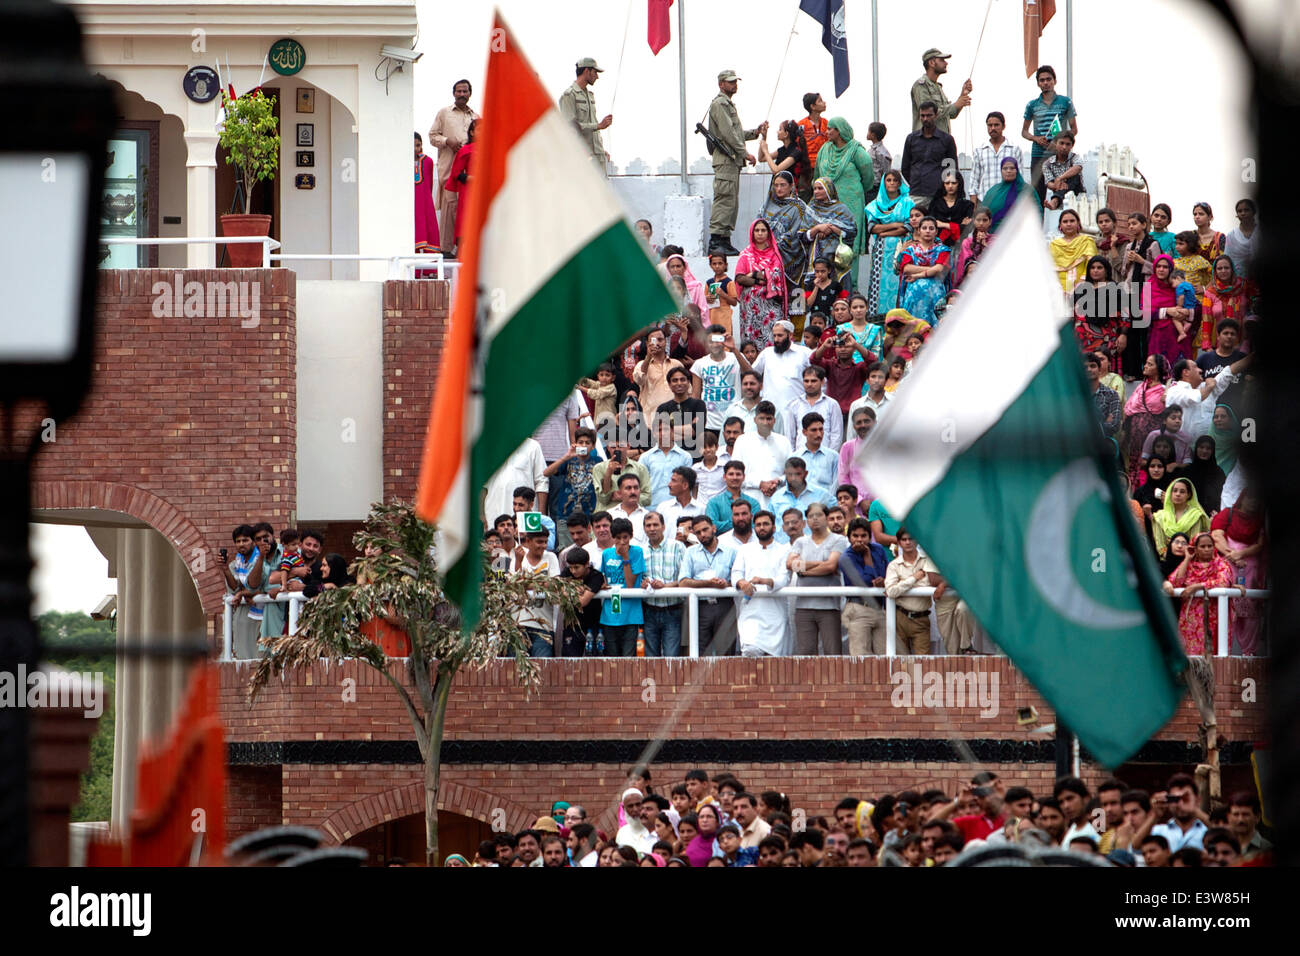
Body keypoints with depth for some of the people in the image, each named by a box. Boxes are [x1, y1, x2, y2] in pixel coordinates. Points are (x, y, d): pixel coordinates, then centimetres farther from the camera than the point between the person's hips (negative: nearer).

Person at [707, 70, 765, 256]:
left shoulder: (728, 104, 24)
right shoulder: (719, 104, -9)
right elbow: (728, 133, -16)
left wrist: (755, 132, 11)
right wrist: (745, 153, -15)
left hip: (733, 160, 11)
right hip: (725, 159, -11)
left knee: (732, 202, 10)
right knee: (725, 199, -14)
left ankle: (725, 240, 11)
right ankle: (716, 240, -18)